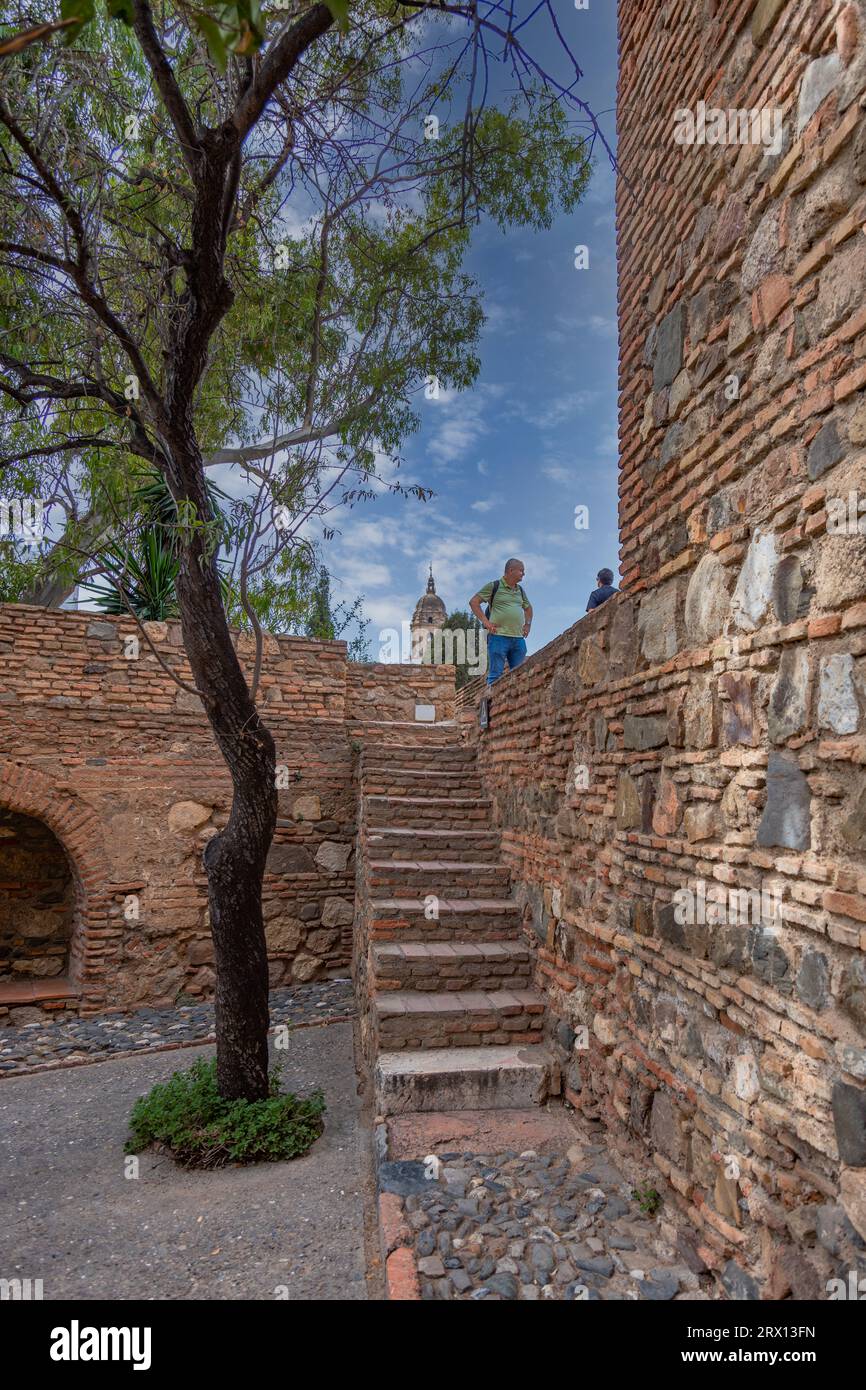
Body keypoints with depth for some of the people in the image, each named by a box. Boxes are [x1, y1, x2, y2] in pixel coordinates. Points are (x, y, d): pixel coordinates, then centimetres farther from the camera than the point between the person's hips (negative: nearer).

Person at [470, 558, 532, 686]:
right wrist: (485, 622, -9)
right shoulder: (494, 586, 0)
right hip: (498, 636, -6)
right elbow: (473, 602, -3)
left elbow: (528, 608, 35)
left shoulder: (520, 590, 19)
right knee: (495, 675, -6)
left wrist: (528, 624, 19)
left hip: (518, 638, 6)